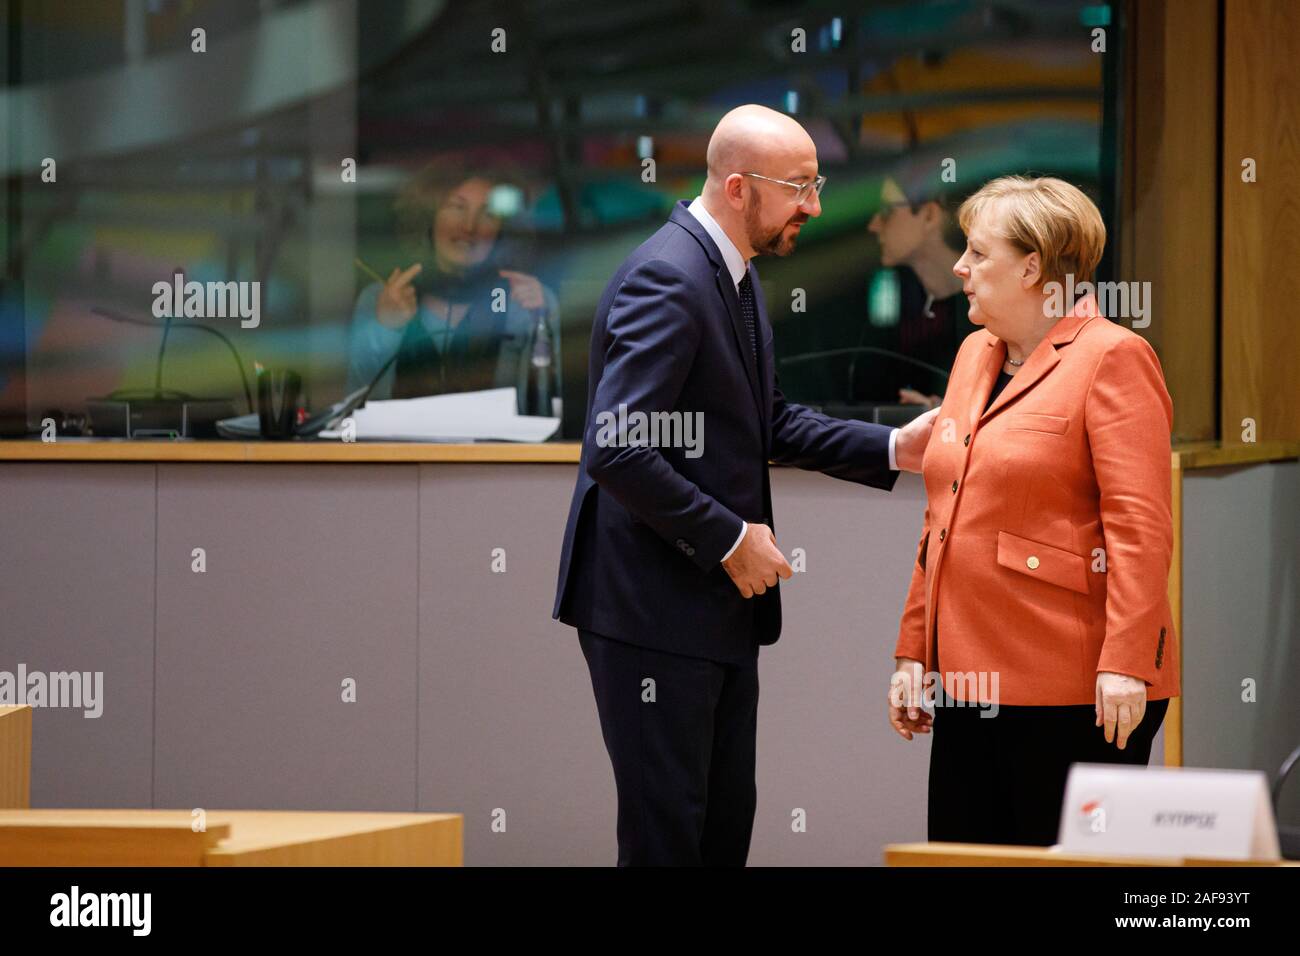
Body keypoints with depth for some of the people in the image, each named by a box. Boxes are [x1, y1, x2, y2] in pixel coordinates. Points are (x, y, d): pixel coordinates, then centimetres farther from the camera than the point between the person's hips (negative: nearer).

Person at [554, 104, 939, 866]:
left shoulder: (734, 274, 11)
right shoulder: (667, 280, -20)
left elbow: (770, 422, 20)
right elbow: (617, 451, -27)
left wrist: (891, 449, 7)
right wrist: (730, 539, -20)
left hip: (720, 601, 10)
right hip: (653, 606, -10)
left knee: (727, 820, 14)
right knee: (667, 829, -4)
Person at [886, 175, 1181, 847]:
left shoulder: (1111, 357, -7)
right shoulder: (975, 355, 18)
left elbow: (1139, 526, -14)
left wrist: (1125, 664, -21)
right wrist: (912, 651, 19)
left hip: (1074, 690, -8)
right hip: (970, 677, 8)